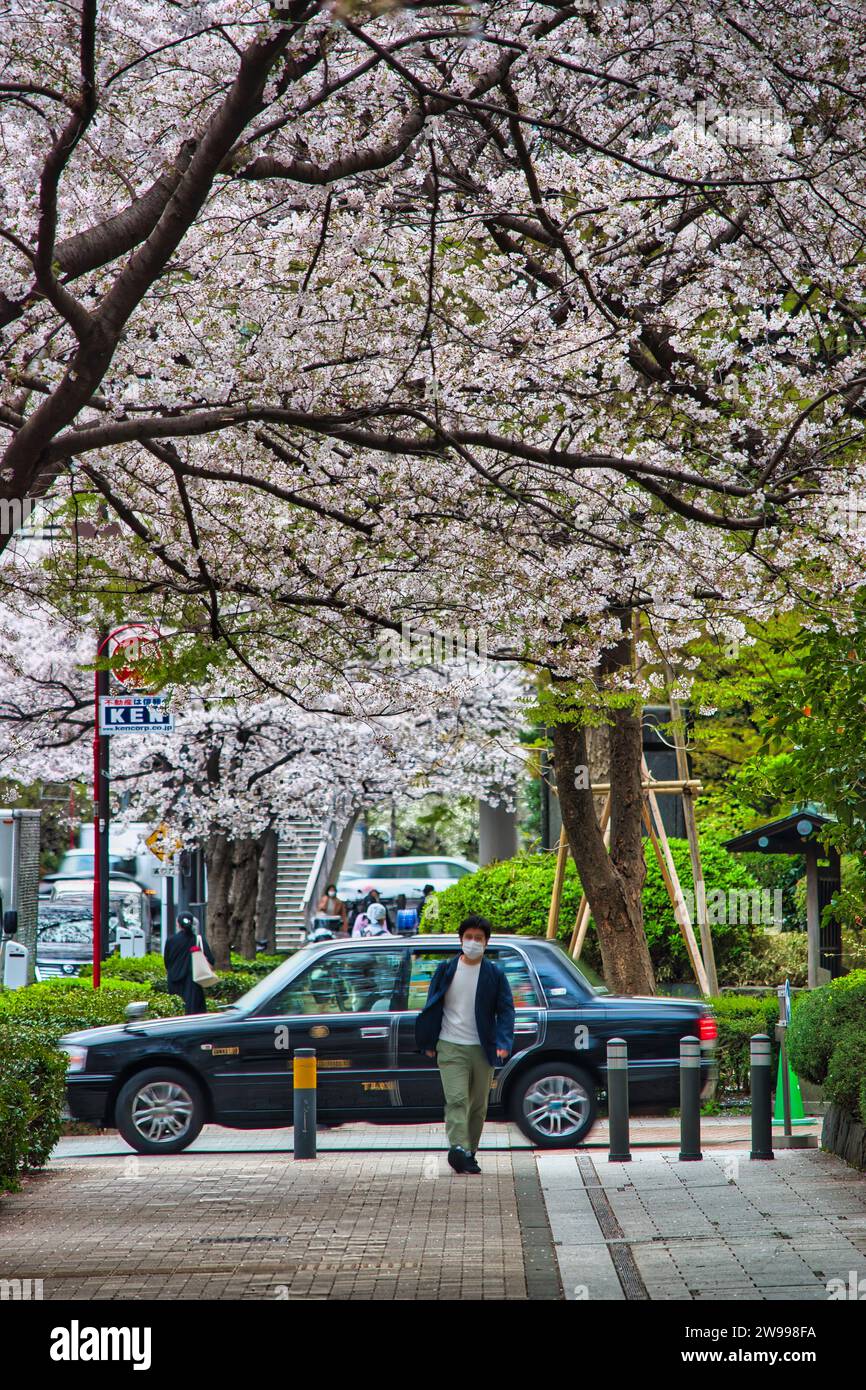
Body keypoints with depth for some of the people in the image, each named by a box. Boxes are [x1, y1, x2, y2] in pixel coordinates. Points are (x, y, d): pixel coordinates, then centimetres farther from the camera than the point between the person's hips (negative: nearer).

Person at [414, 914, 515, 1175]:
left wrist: (502, 1042, -12)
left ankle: (469, 1154, 17)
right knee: (456, 1100, -16)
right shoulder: (446, 970, 5)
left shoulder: (495, 974, 5)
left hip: (482, 1050, 2)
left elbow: (506, 1010, 3)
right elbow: (431, 1007, 10)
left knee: (478, 1105, 7)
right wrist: (428, 1042, 5)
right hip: (451, 1048, -2)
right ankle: (459, 1149, -29)